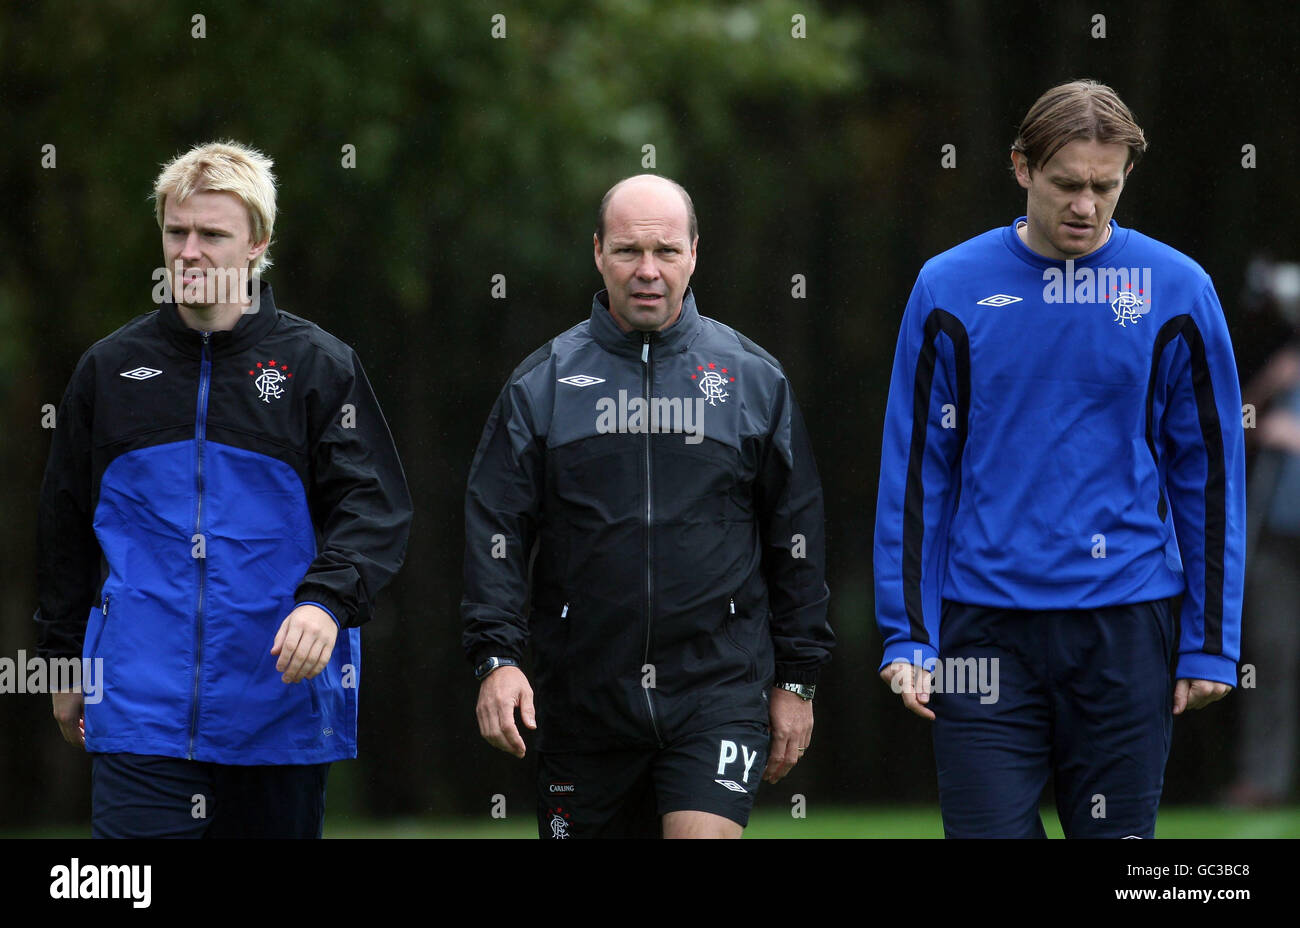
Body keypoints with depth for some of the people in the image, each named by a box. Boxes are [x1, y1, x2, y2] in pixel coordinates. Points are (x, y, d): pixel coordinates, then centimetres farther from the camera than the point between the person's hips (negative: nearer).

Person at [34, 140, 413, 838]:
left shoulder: (318, 366, 3)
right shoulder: (109, 369, 10)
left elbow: (373, 508, -3)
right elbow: (65, 526, 19)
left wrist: (327, 600, -21)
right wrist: (63, 661, 18)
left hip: (281, 699, 0)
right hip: (141, 699, 0)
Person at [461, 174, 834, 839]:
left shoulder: (754, 379, 7)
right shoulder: (543, 383, 6)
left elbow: (795, 534, 11)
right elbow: (495, 530, 3)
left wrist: (796, 680, 9)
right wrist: (497, 657, -11)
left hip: (719, 690, -1)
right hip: (582, 698, 1)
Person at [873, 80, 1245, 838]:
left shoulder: (1177, 291, 1)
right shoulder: (950, 291, 1)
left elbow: (1209, 473, 5)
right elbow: (916, 470, 4)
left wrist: (1211, 641, 1)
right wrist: (908, 634, -1)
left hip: (1127, 628, 0)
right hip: (985, 628, 0)